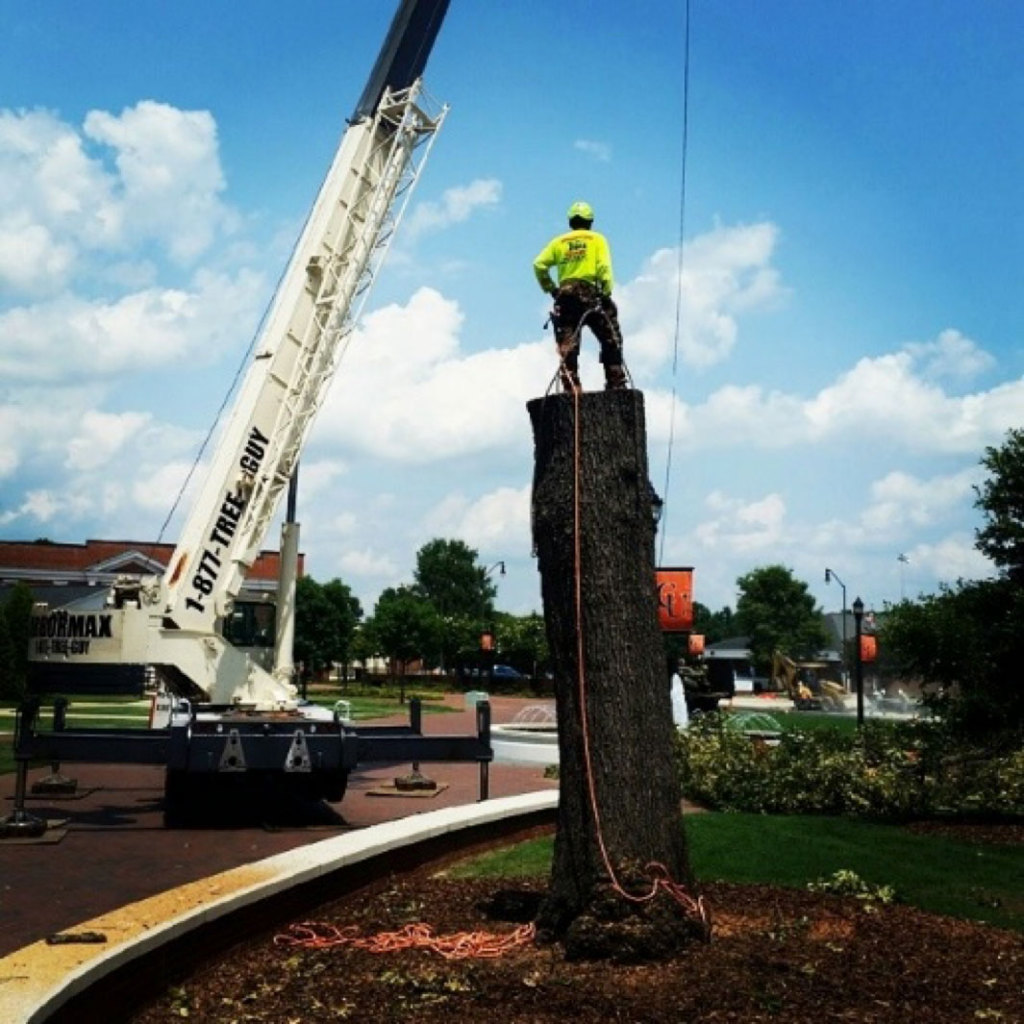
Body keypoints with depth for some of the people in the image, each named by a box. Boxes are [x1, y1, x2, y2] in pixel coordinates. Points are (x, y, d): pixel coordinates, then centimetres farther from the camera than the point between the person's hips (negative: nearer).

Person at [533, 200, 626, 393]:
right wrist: (607, 293, -7)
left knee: (567, 347, 3)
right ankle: (616, 384, 2)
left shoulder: (559, 242, 15)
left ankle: (571, 387, -3)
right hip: (590, 294, -2)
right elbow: (604, 268, -6)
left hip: (565, 296, 2)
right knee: (611, 341, 7)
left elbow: (539, 265, 4)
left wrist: (550, 289, 12)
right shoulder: (597, 239, 9)